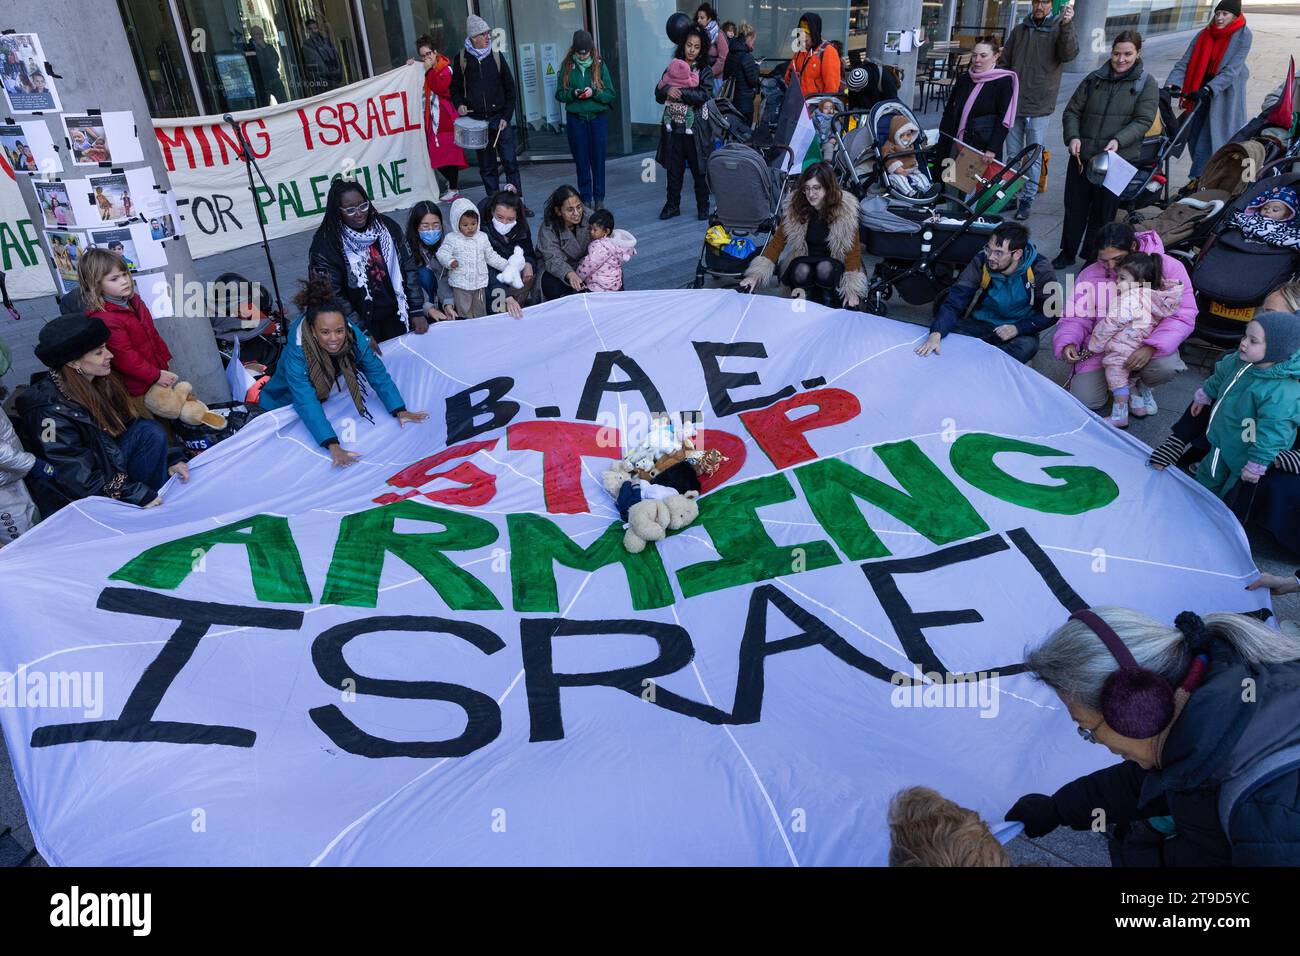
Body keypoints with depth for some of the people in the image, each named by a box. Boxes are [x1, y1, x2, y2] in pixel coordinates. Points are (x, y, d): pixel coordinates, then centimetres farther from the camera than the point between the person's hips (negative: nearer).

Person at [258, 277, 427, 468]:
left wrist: (400, 411, -34)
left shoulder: (353, 335, -34)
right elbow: (307, 404, -47)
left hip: (329, 397, 3)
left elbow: (377, 373, -25)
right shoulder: (297, 352, -43)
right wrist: (333, 447, -56)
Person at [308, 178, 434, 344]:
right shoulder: (326, 244, -14)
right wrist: (362, 333, -21)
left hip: (396, 316, 4)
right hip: (362, 322, -3)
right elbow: (332, 294, -16)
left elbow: (409, 268, 0)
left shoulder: (387, 227, -2)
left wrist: (417, 310, -7)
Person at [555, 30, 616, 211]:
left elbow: (610, 95, -1)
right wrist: (573, 93, -14)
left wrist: (594, 93, -17)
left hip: (598, 118, 0)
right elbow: (559, 94, 5)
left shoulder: (600, 65, 0)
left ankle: (599, 199, 13)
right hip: (575, 119, 1)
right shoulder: (567, 67, 2)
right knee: (581, 160, 4)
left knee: (598, 159, 3)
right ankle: (585, 199, 12)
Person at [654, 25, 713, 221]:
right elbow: (658, 95, 4)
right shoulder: (672, 67, 9)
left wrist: (679, 92, -18)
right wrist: (667, 90, -18)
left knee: (698, 169, 5)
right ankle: (673, 205, 19)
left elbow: (703, 96, -16)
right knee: (674, 169, 9)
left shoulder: (704, 71, 0)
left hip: (694, 128, -3)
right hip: (673, 127, 3)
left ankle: (703, 206, 16)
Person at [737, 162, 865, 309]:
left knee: (824, 268, -34)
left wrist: (852, 290, -24)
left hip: (834, 263, -1)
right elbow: (777, 242, -10)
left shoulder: (845, 209, -16)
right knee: (801, 271, -32)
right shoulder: (794, 206, -11)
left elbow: (853, 250, -14)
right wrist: (756, 274, -22)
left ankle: (829, 305, -7)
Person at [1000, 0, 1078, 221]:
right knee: (1013, 155, 11)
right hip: (1013, 103, 4)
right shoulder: (1019, 30, 10)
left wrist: (1067, 26, -33)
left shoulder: (1059, 29, -1)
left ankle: (1028, 199, 8)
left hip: (1039, 107, -3)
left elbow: (1069, 54, -19)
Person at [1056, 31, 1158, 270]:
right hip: (1081, 157, 3)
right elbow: (1072, 111, 10)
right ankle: (1068, 253, 27)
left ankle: (1092, 259, 16)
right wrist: (1073, 136, -9)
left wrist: (1119, 140, -23)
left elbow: (1143, 121, -6)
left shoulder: (1146, 83, 2)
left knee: (1103, 213, 4)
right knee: (1074, 207, 11)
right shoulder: (1094, 79, 9)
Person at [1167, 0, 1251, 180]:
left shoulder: (1243, 35, -7)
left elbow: (1231, 70, -16)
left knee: (1205, 145, -12)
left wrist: (1207, 89, -29)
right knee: (1194, 140, 6)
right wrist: (1171, 84, -20)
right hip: (1201, 94, 5)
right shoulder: (1204, 34, 5)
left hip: (1224, 96, -5)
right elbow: (1185, 63, -3)